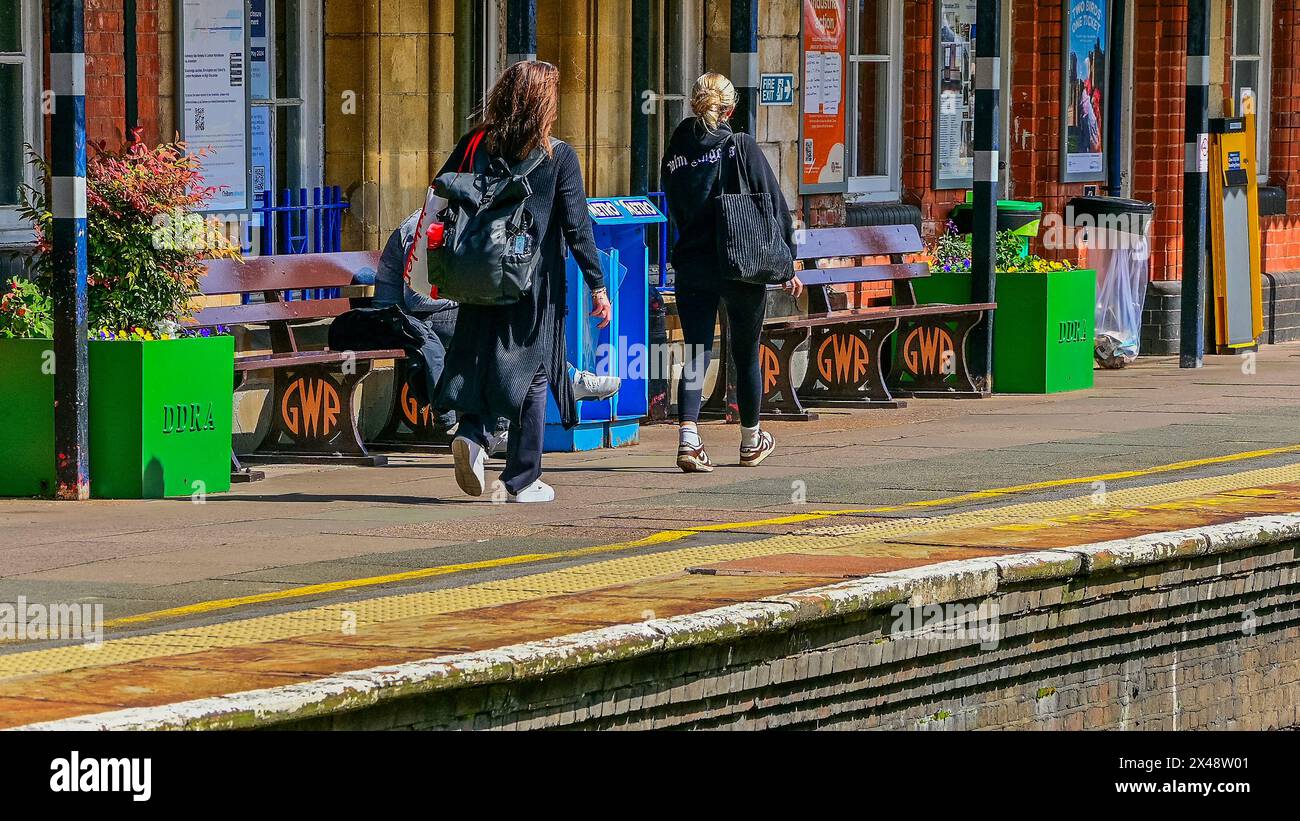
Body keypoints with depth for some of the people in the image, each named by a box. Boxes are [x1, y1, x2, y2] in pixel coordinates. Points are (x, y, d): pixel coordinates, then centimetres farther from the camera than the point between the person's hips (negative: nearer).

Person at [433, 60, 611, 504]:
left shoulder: (475, 145, 2)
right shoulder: (558, 156, -8)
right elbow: (577, 226, -9)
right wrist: (597, 285, -3)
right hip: (537, 283, -3)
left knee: (481, 360, 14)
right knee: (532, 372, 6)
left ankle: (471, 433, -12)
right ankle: (522, 480, 8)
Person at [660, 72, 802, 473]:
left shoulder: (674, 154, 4)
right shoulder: (741, 147, -7)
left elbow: (676, 213, 12)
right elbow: (775, 206, -6)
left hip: (691, 268, 2)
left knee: (695, 356, 1)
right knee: (746, 355, 14)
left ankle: (688, 438, -19)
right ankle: (751, 442, 29)